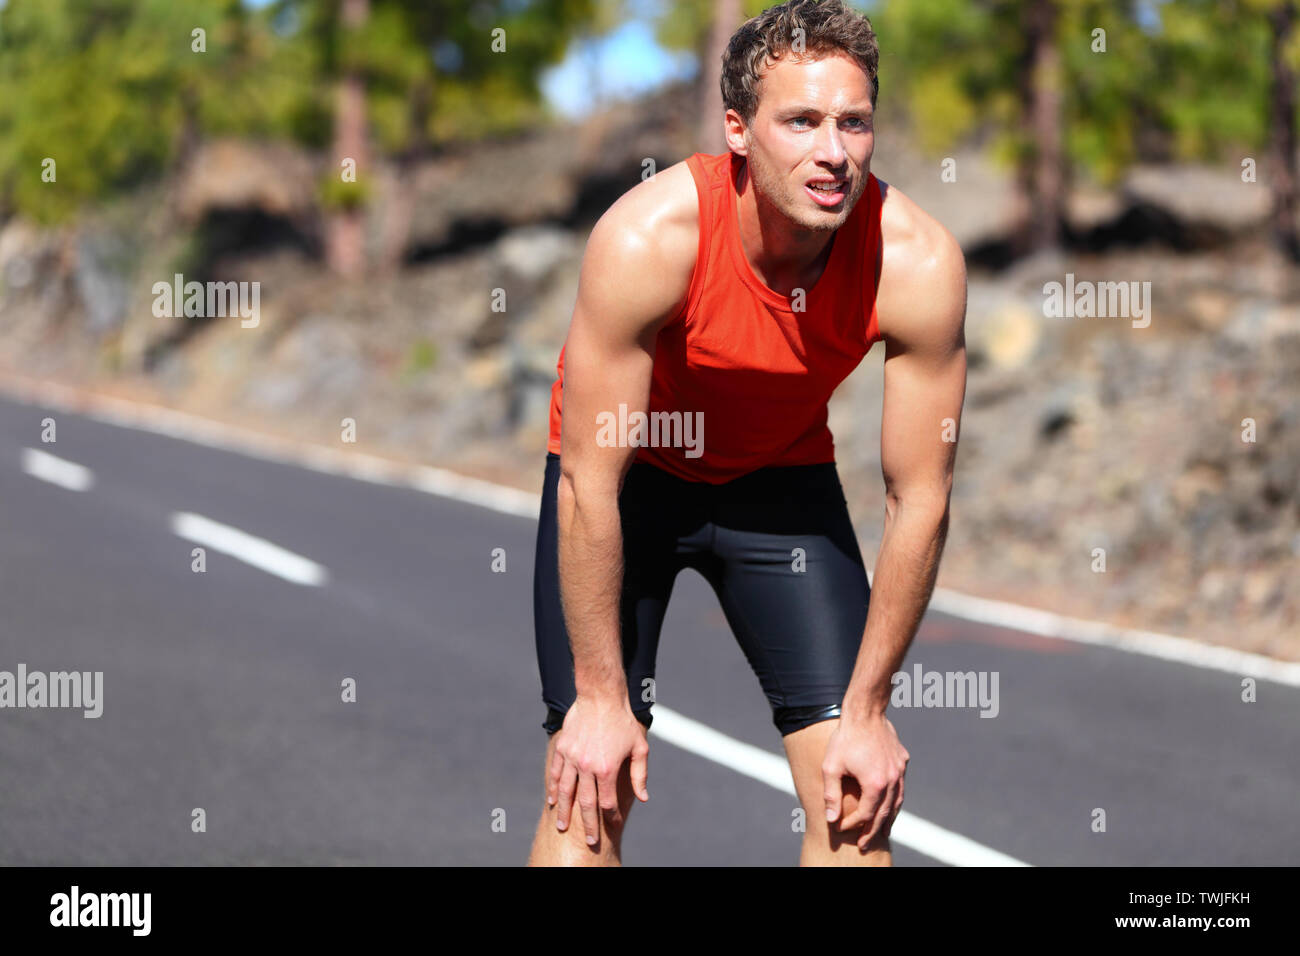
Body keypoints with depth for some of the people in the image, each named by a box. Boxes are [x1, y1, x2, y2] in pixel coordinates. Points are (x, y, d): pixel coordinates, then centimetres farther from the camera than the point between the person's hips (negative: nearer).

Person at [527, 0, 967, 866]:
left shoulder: (920, 264, -28)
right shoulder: (647, 237, -34)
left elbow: (920, 502, -18)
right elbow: (588, 486, -26)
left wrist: (866, 713, -15)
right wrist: (600, 696, -22)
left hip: (782, 471, 2)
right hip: (627, 470, -2)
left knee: (858, 789, -6)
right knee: (590, 790, -12)